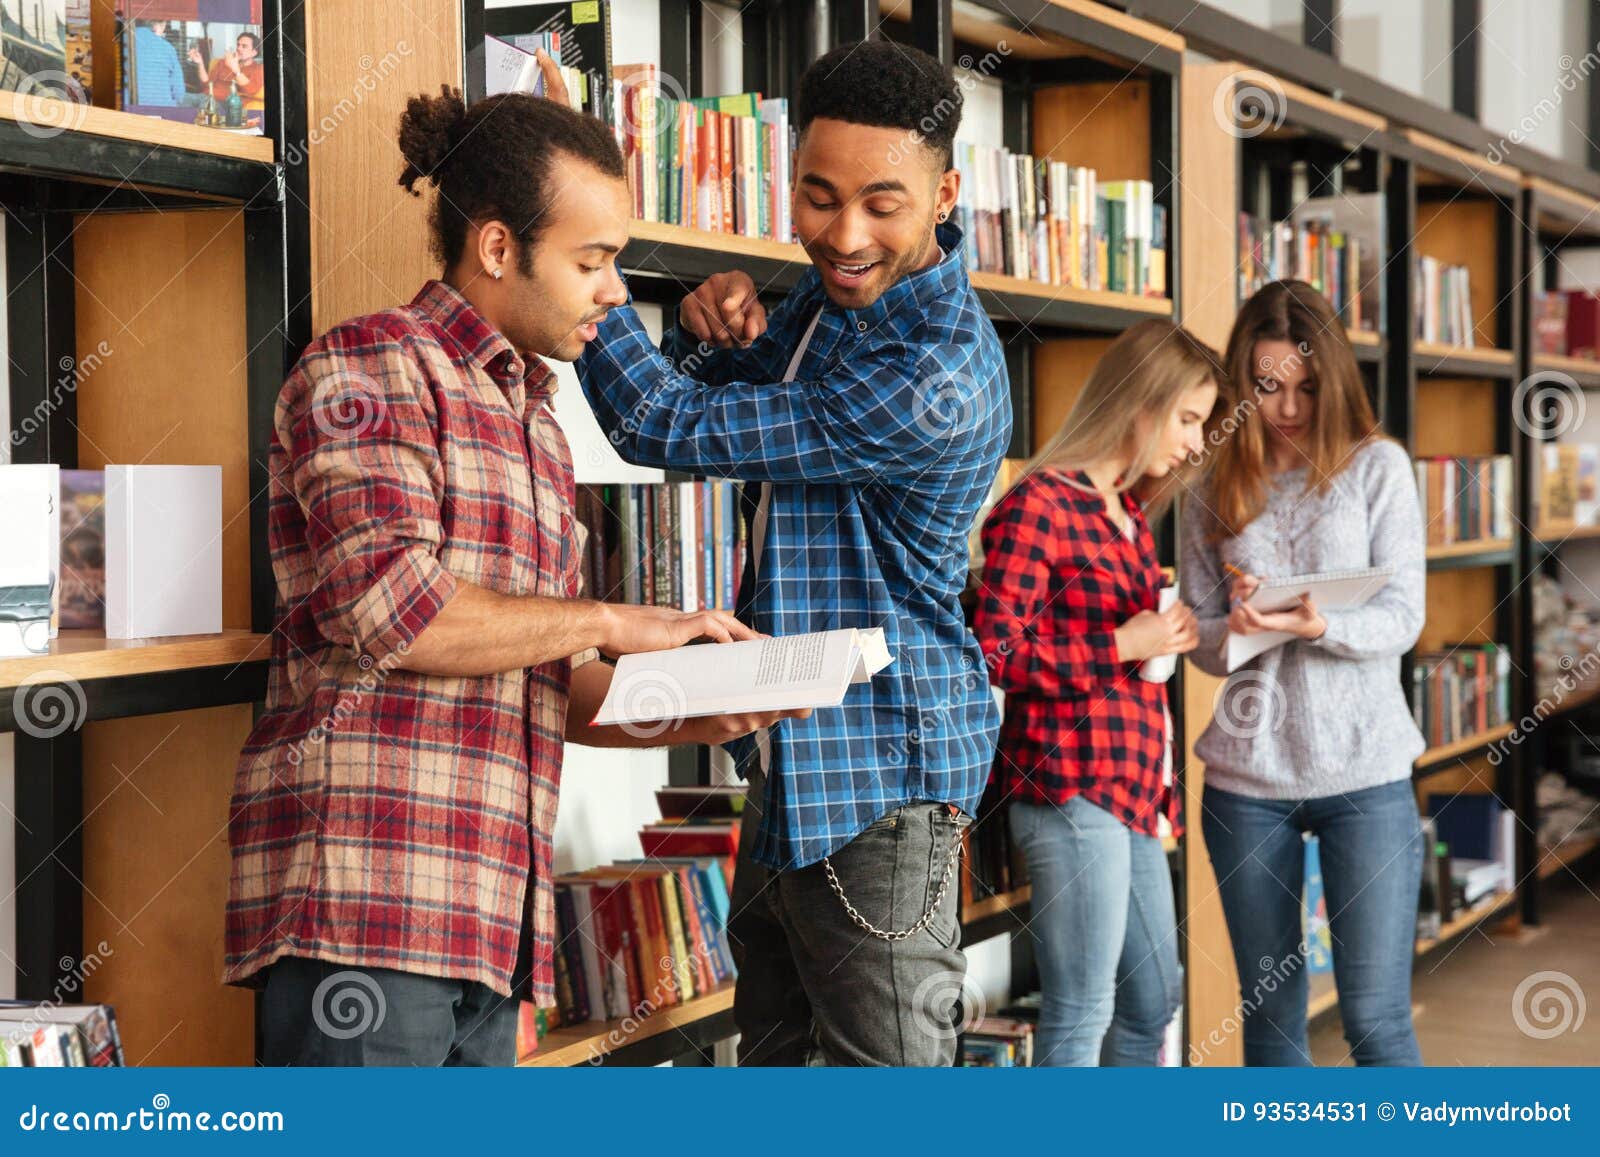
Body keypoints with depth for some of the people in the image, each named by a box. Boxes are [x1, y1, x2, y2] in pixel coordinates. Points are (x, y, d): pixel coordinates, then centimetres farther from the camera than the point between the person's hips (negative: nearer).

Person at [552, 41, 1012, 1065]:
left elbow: (664, 426, -22)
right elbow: (705, 398, 17)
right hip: (789, 757, 10)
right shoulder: (841, 290, 5)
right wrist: (715, 335, -6)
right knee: (773, 1053, 18)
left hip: (878, 775, -9)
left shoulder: (932, 379, -25)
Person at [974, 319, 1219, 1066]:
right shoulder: (1037, 505, -11)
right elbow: (994, 653, -17)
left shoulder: (1129, 513, 17)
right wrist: (1122, 647, -16)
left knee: (1154, 1000, 16)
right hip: (1072, 786, -10)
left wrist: (1167, 634, 11)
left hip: (1134, 783, 10)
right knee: (1081, 1013, -5)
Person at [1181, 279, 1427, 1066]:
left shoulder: (1377, 467, 1)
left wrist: (1318, 626, -25)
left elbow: (1402, 619, -5)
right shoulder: (1217, 489, 7)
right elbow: (1202, 641, 6)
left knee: (1376, 1016, -3)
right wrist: (1237, 628, -17)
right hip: (1247, 774, 3)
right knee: (1270, 1013, 11)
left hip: (1365, 771, -2)